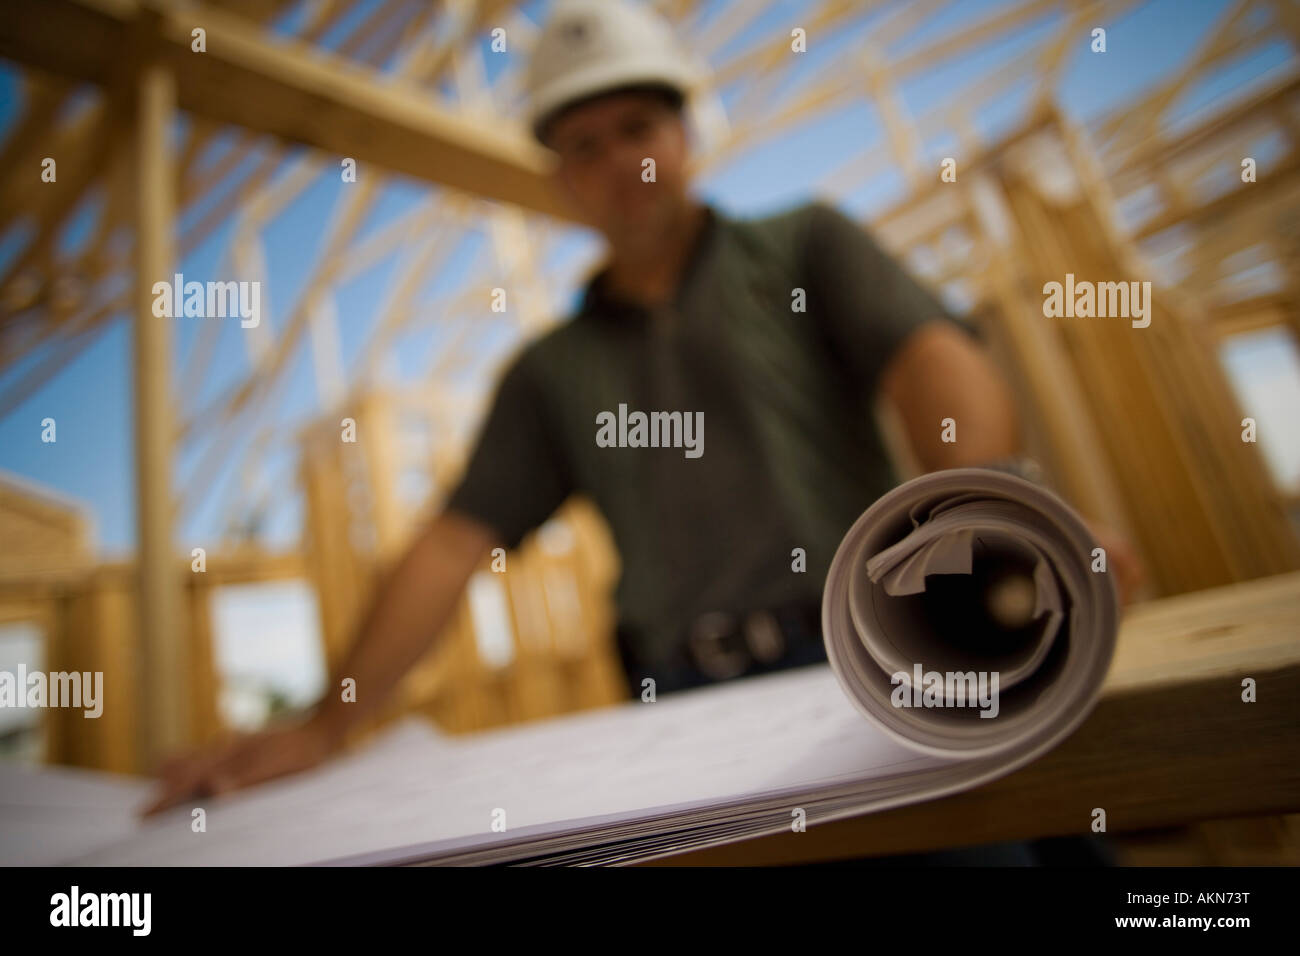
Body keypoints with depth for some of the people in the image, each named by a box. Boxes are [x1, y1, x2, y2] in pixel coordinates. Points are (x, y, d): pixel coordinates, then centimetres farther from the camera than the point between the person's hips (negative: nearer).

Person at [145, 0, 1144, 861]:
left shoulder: (804, 245, 9)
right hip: (691, 712, 2)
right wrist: (327, 725, 0)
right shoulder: (552, 370, 16)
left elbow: (944, 368, -9)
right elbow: (453, 545, 10)